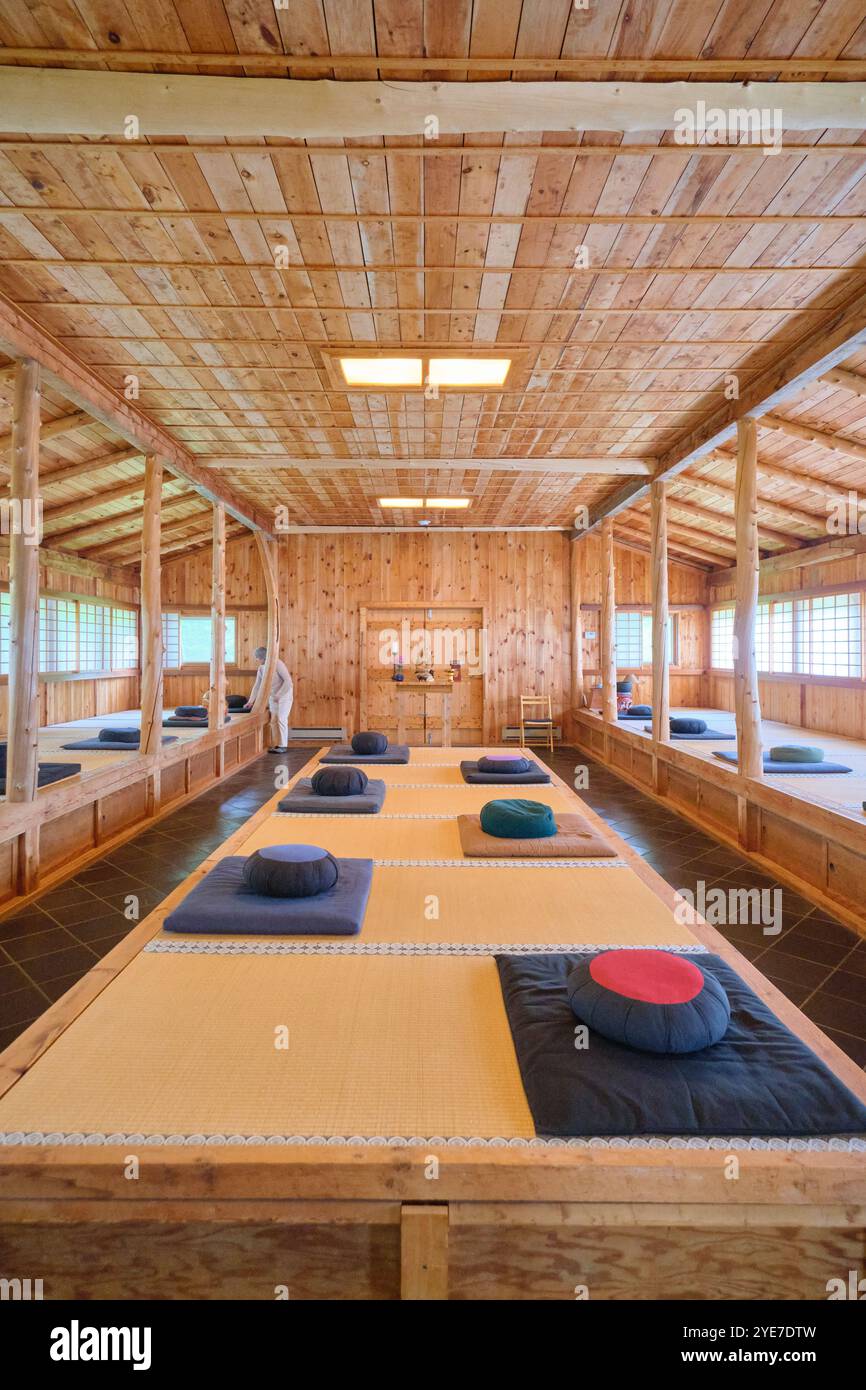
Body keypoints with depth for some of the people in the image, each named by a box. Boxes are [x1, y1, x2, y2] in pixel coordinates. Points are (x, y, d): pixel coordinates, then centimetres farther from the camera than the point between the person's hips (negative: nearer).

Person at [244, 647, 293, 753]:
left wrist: (279, 695, -21)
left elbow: (288, 680, -22)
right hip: (272, 696, 7)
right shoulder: (261, 668, 3)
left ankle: (283, 746, -4)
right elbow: (257, 686, 10)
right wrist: (250, 701, 7)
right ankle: (278, 744, 12)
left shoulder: (277, 664, -19)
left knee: (281, 720, -9)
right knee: (273, 720, 4)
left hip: (284, 695, -7)